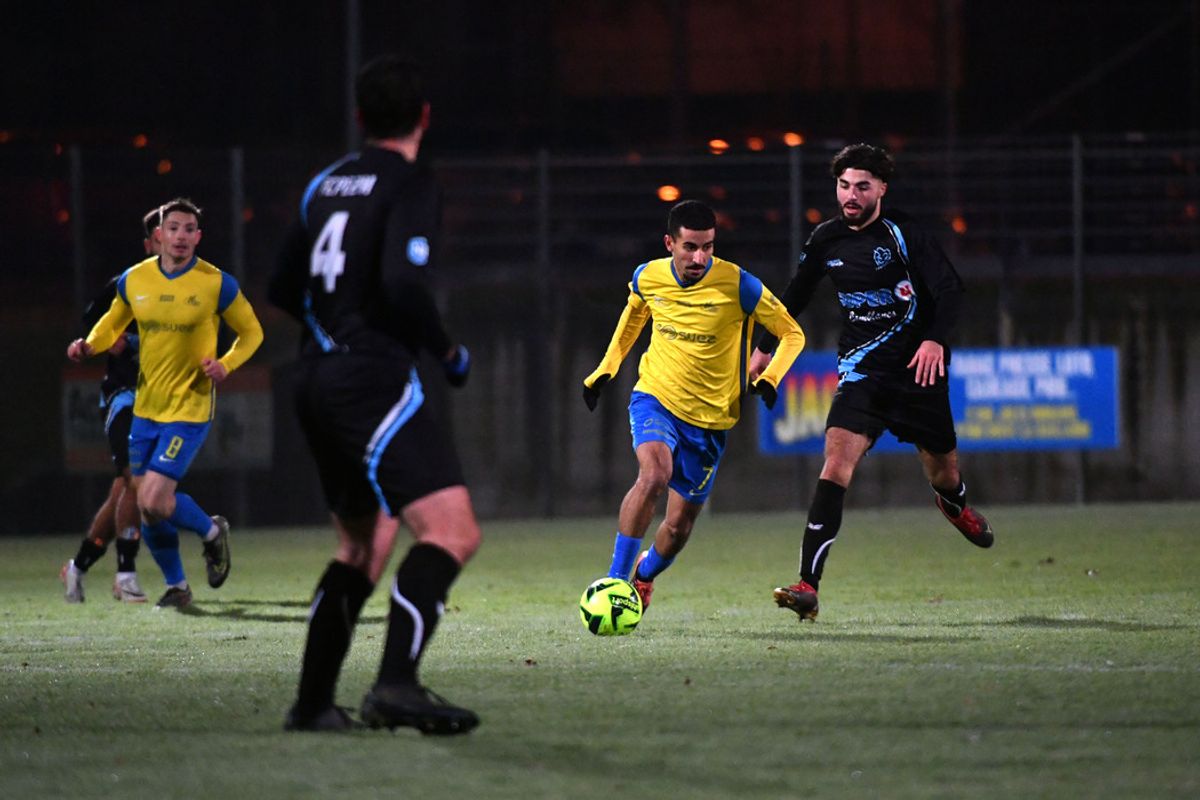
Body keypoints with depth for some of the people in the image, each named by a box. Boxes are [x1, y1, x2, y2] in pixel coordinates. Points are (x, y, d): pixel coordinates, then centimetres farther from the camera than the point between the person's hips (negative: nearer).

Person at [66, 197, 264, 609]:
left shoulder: (216, 284, -9)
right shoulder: (133, 280, 1)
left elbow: (251, 332, 2)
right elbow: (114, 320, 19)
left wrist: (226, 364, -16)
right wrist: (90, 344, -2)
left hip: (190, 409, -5)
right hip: (146, 408, 5)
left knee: (154, 502, -17)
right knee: (147, 508, 6)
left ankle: (211, 531, 13)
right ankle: (175, 586, 27)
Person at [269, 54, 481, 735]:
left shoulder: (327, 185, 16)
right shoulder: (410, 183, -7)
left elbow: (285, 287, 22)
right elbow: (403, 285, -20)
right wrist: (448, 351, -5)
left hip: (317, 388, 9)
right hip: (374, 382, -9)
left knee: (364, 546, 22)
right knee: (453, 530, -17)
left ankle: (313, 702, 22)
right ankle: (397, 684, -33)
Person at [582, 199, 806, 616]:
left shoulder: (738, 285, -15)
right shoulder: (647, 278, -6)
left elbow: (792, 334, -4)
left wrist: (769, 377, -20)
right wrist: (605, 369, 14)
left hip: (709, 416, 0)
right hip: (655, 399, 0)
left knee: (679, 527, 7)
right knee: (654, 475, -31)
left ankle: (643, 576, 41)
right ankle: (615, 581, -23)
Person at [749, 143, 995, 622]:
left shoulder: (903, 234, -10)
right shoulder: (827, 240, 3)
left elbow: (949, 289, -14)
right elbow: (796, 295, 19)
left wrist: (935, 339, -30)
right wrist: (765, 347, 22)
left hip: (918, 369, -2)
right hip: (862, 370, 2)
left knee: (942, 471, 12)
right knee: (837, 458, -20)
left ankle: (955, 506, 55)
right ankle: (808, 586, -28)